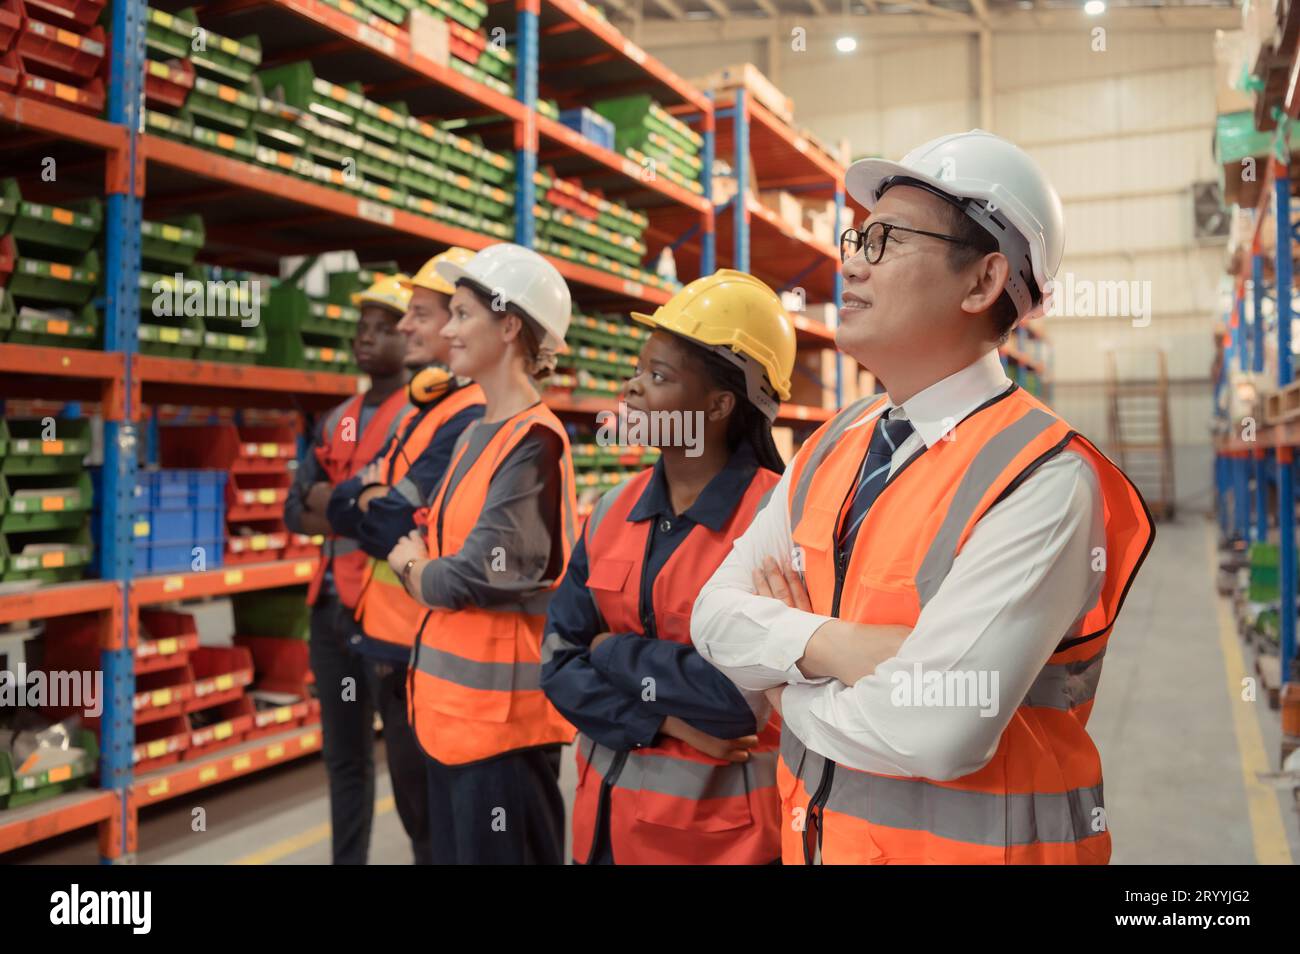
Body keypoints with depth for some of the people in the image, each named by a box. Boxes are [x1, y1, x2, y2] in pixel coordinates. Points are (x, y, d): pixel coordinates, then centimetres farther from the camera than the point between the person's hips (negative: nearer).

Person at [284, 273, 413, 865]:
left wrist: (331, 499, -10)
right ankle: (347, 858, 30)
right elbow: (295, 512, 10)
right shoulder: (336, 421, 14)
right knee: (343, 756, 17)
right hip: (331, 603, 8)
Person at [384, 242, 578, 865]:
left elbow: (473, 579, -19)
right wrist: (419, 565, -4)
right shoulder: (476, 436, 12)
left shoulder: (531, 442, -16)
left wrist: (412, 566, 0)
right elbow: (429, 558, 16)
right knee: (452, 852, 19)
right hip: (453, 704, 9)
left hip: (502, 709, -9)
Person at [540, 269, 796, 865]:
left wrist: (616, 654, -11)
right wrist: (663, 720, -15)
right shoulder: (613, 511, 1)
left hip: (725, 828, -5)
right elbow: (558, 661, -1)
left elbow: (747, 692, -23)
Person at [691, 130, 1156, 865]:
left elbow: (936, 733, -30)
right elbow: (716, 613, -3)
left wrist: (786, 683, -12)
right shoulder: (835, 446, 1)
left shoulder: (1044, 485, -22)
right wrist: (828, 647, -22)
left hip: (969, 839, -6)